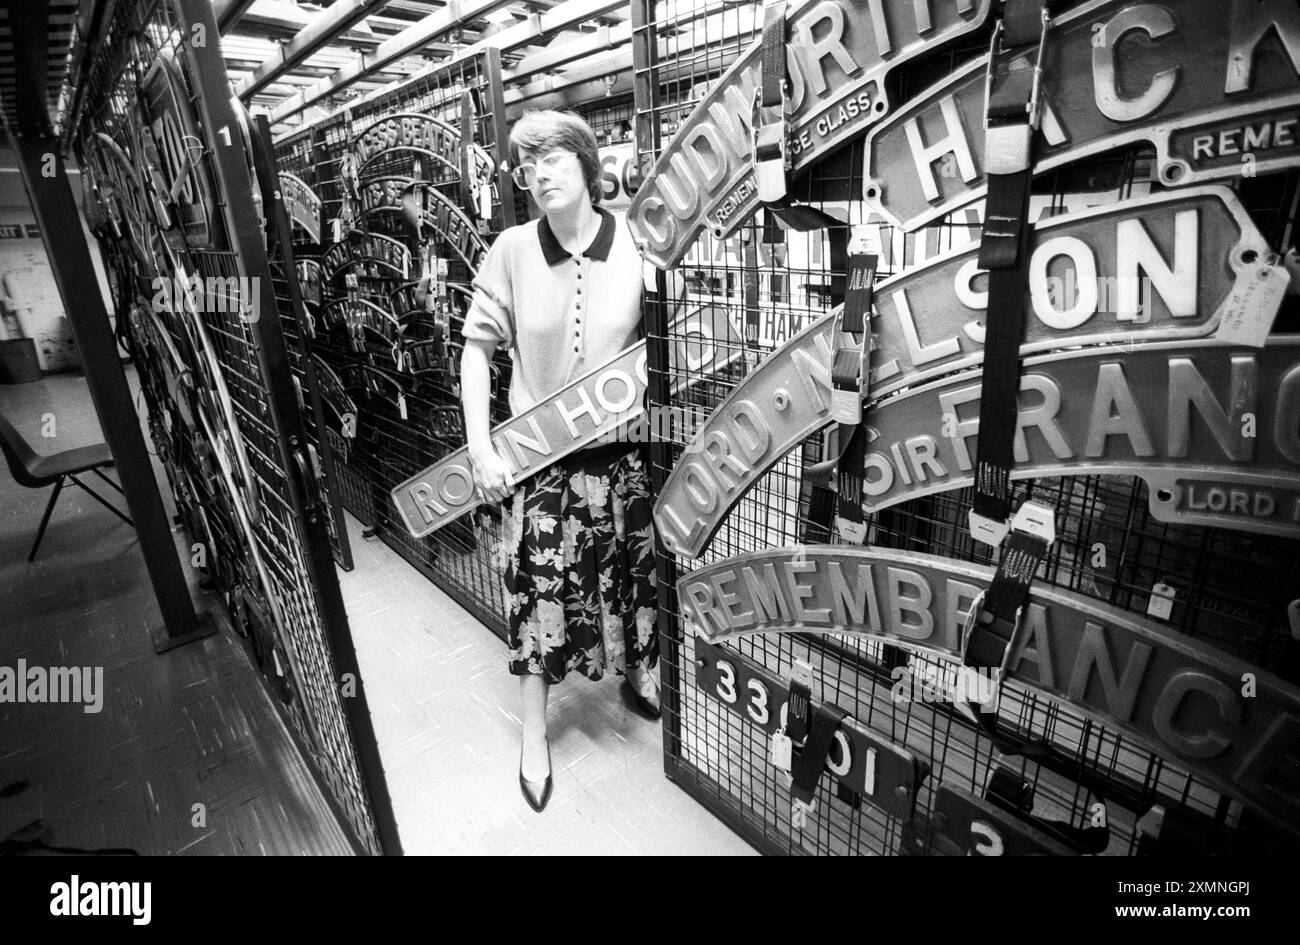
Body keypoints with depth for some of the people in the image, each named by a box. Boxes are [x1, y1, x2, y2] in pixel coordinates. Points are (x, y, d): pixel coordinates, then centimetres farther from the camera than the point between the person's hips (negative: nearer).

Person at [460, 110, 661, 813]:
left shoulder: (636, 244, -7)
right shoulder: (513, 250, -6)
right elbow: (477, 346, -2)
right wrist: (479, 446, -8)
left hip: (622, 446, 1)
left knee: (634, 567, 16)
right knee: (539, 583, 6)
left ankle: (638, 675, 46)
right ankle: (534, 733, 28)